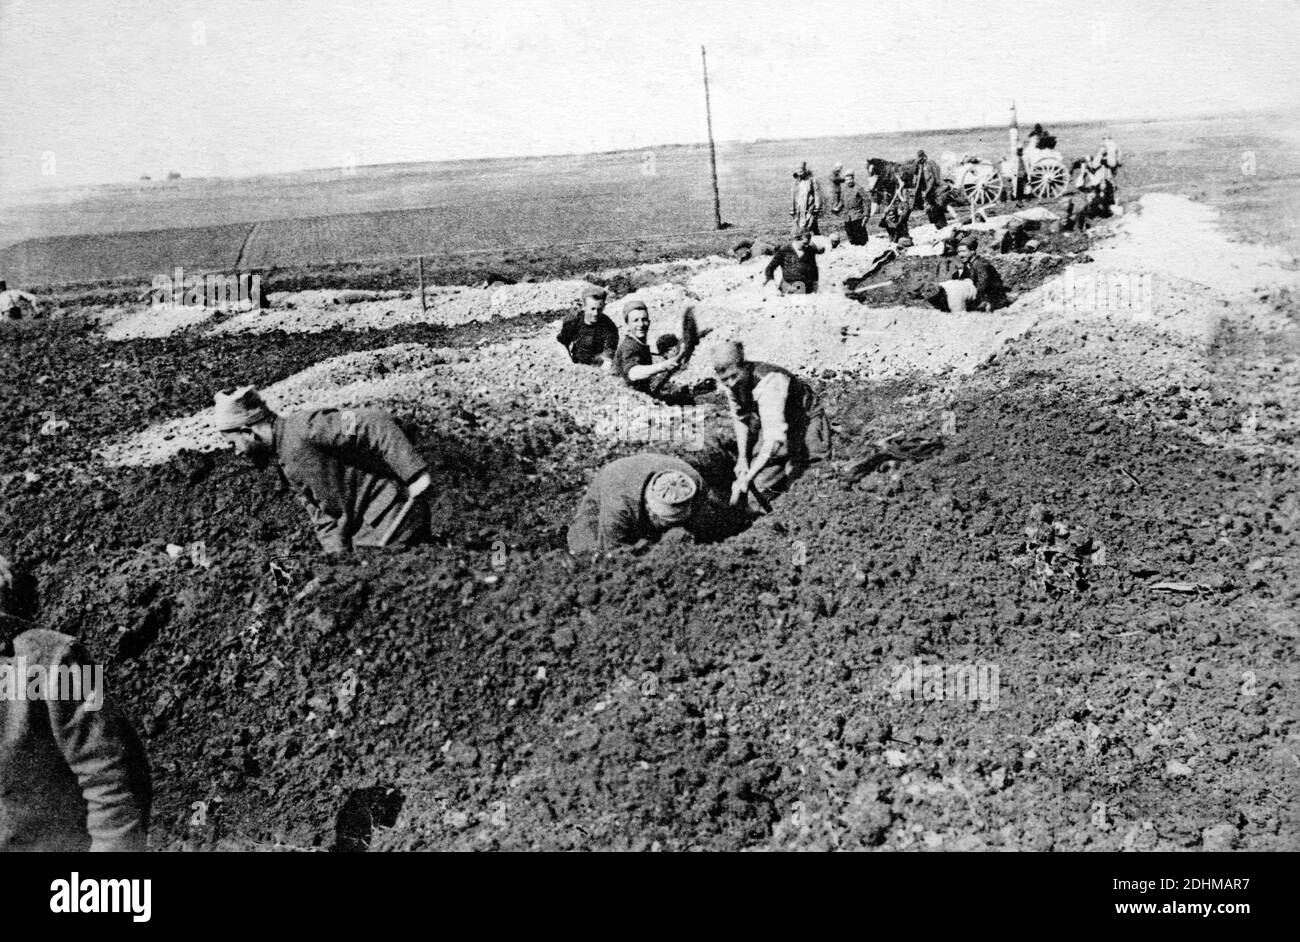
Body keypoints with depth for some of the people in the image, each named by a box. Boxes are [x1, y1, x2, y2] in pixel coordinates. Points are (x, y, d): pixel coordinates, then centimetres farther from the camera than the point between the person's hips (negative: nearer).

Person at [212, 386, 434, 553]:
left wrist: (413, 473, -31)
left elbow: (375, 424, -26)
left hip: (396, 517, -9)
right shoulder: (284, 463, 14)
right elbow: (324, 521, 10)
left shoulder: (304, 428, -17)